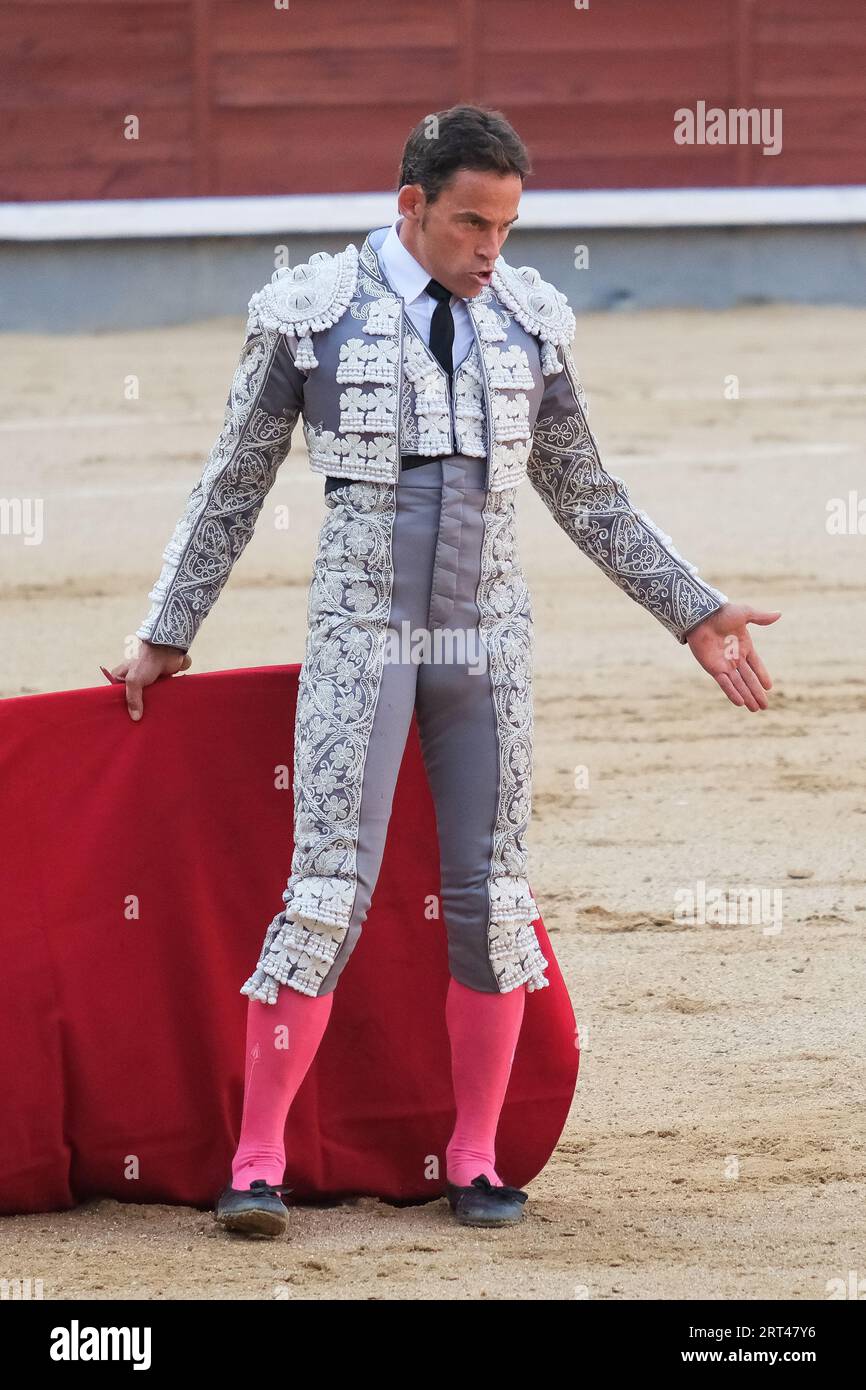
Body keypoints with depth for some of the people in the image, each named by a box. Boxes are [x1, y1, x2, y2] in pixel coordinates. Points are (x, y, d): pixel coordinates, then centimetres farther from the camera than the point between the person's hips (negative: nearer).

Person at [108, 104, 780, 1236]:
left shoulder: (530, 322, 6)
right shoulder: (311, 313, -3)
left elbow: (588, 498, 16)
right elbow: (233, 490, 7)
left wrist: (697, 613, 13)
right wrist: (168, 636, 10)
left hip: (487, 634, 3)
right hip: (361, 629, -3)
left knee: (491, 894, 2)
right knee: (331, 889, -11)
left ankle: (476, 1161, 11)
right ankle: (257, 1163, -7)